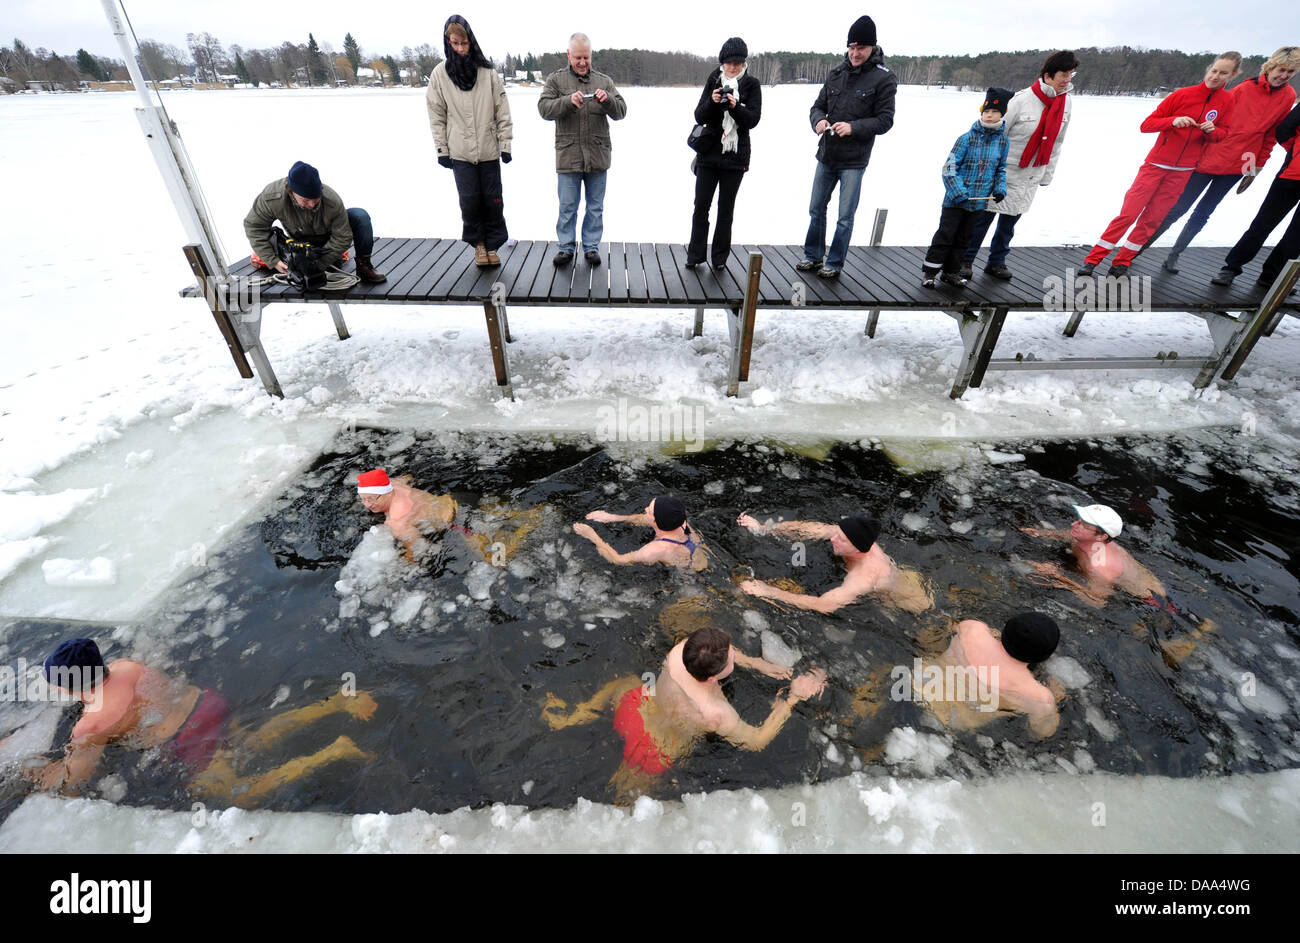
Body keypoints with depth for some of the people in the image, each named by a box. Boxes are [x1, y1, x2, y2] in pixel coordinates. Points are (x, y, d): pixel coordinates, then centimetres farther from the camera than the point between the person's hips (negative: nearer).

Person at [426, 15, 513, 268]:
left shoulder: (487, 71, 2)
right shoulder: (440, 73, 3)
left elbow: (502, 111, 3)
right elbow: (436, 115, 4)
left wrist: (506, 144, -1)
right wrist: (442, 149, -1)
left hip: (489, 149, 0)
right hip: (460, 151, 0)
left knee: (493, 198, 2)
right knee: (469, 199, -3)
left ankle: (492, 244, 16)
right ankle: (478, 243, 15)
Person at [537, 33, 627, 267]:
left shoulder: (604, 81, 11)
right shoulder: (556, 79, 6)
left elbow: (621, 111, 4)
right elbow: (544, 108, -5)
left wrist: (607, 100, -17)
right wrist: (568, 101, -21)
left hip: (598, 155, 2)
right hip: (568, 155, -1)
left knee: (595, 206, 6)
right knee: (567, 207, 3)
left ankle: (591, 246, 17)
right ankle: (565, 247, 14)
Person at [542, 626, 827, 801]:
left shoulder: (681, 648, -31)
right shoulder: (716, 714, -40)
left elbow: (719, 650, -5)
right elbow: (757, 741, -19)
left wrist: (758, 664, -8)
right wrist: (794, 696, -18)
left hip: (636, 706, 3)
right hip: (653, 753, -2)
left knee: (623, 683, 35)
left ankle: (570, 717, 35)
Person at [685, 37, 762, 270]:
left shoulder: (751, 85, 2)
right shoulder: (714, 80, 7)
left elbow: (753, 120, -8)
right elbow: (699, 117, 1)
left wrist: (735, 106, -23)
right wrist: (712, 101, -18)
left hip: (735, 156, -1)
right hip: (709, 153, 1)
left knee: (726, 207, 4)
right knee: (701, 205, -1)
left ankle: (720, 257, 13)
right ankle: (695, 254, 8)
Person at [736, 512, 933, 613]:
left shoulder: (866, 575, -43)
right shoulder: (847, 534, -23)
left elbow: (823, 605, -50)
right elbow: (805, 529, -16)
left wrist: (769, 592, -48)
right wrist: (762, 528, -20)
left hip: (914, 607, -6)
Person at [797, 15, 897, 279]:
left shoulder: (883, 78, -5)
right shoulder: (836, 73, 8)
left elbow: (885, 120, -8)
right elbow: (818, 106, 13)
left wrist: (853, 127, -22)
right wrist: (818, 120, -11)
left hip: (854, 161, -5)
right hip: (826, 155, 5)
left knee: (845, 217, -2)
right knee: (816, 209, 12)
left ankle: (834, 264, 9)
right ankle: (813, 257, 26)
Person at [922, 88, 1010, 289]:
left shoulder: (1003, 140, 5)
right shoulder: (967, 138, -9)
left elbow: (1002, 169, 15)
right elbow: (950, 167, -10)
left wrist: (1000, 189, 0)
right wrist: (959, 193, -17)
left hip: (978, 201, 5)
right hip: (955, 199, -5)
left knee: (964, 238, 10)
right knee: (945, 234, -4)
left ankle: (951, 272, 20)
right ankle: (929, 272, 5)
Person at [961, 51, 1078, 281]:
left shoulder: (1067, 102, 5)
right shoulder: (1022, 99, -13)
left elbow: (1056, 142, 12)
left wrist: (1047, 175, 11)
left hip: (1030, 176, 5)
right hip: (1004, 170, -5)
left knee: (1010, 220, 9)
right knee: (984, 216, -3)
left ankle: (996, 262, 19)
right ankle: (966, 259, 9)